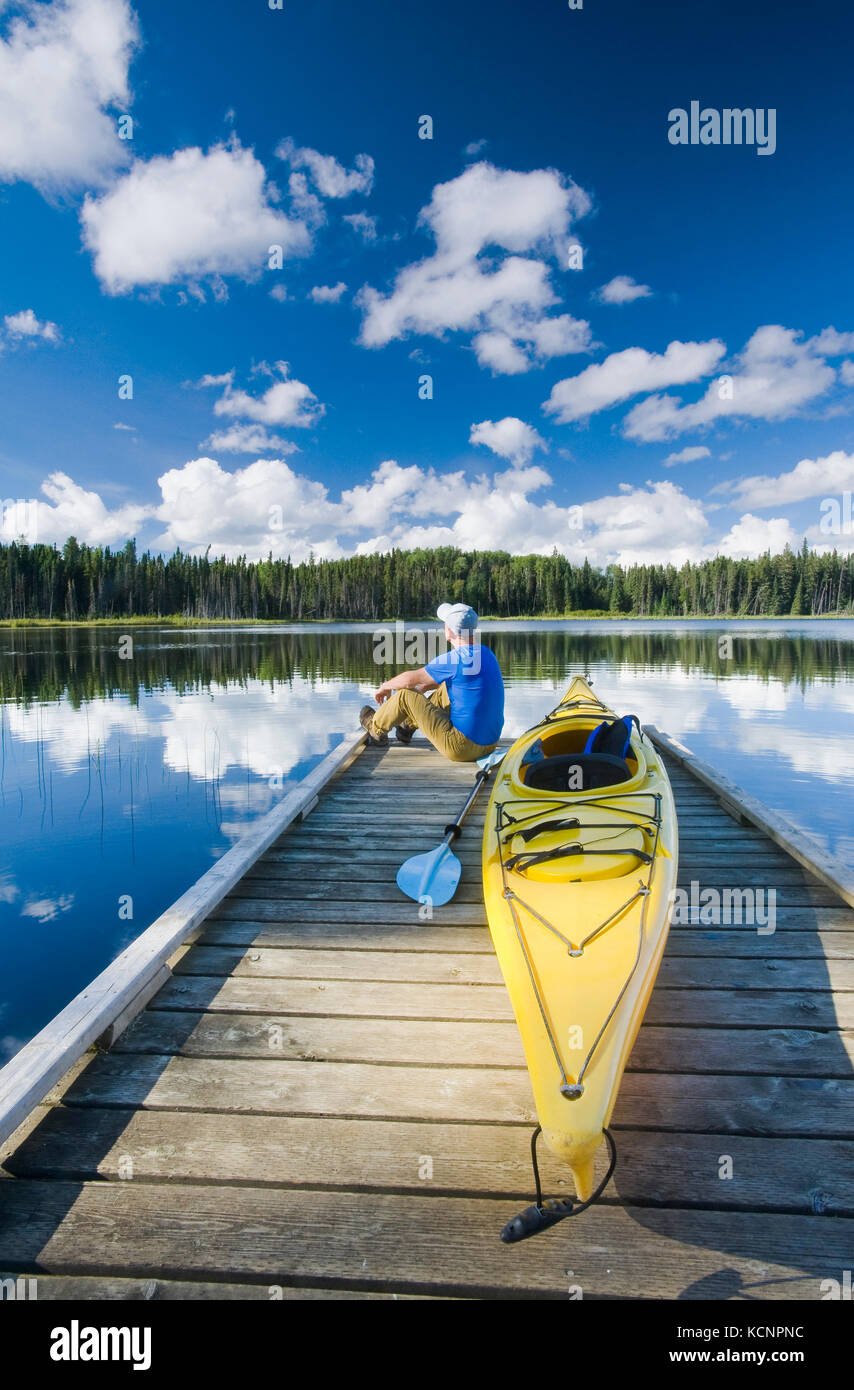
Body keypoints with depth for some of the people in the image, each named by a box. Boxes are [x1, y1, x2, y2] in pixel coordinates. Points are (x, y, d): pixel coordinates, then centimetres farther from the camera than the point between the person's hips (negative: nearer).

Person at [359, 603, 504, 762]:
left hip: (463, 747, -8)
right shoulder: (486, 653, 6)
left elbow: (410, 679, -5)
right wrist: (423, 687, 31)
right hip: (490, 743, 8)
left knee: (405, 695, 3)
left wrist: (386, 686, 14)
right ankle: (408, 725, 46)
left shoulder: (455, 660, -19)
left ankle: (377, 729, 32)